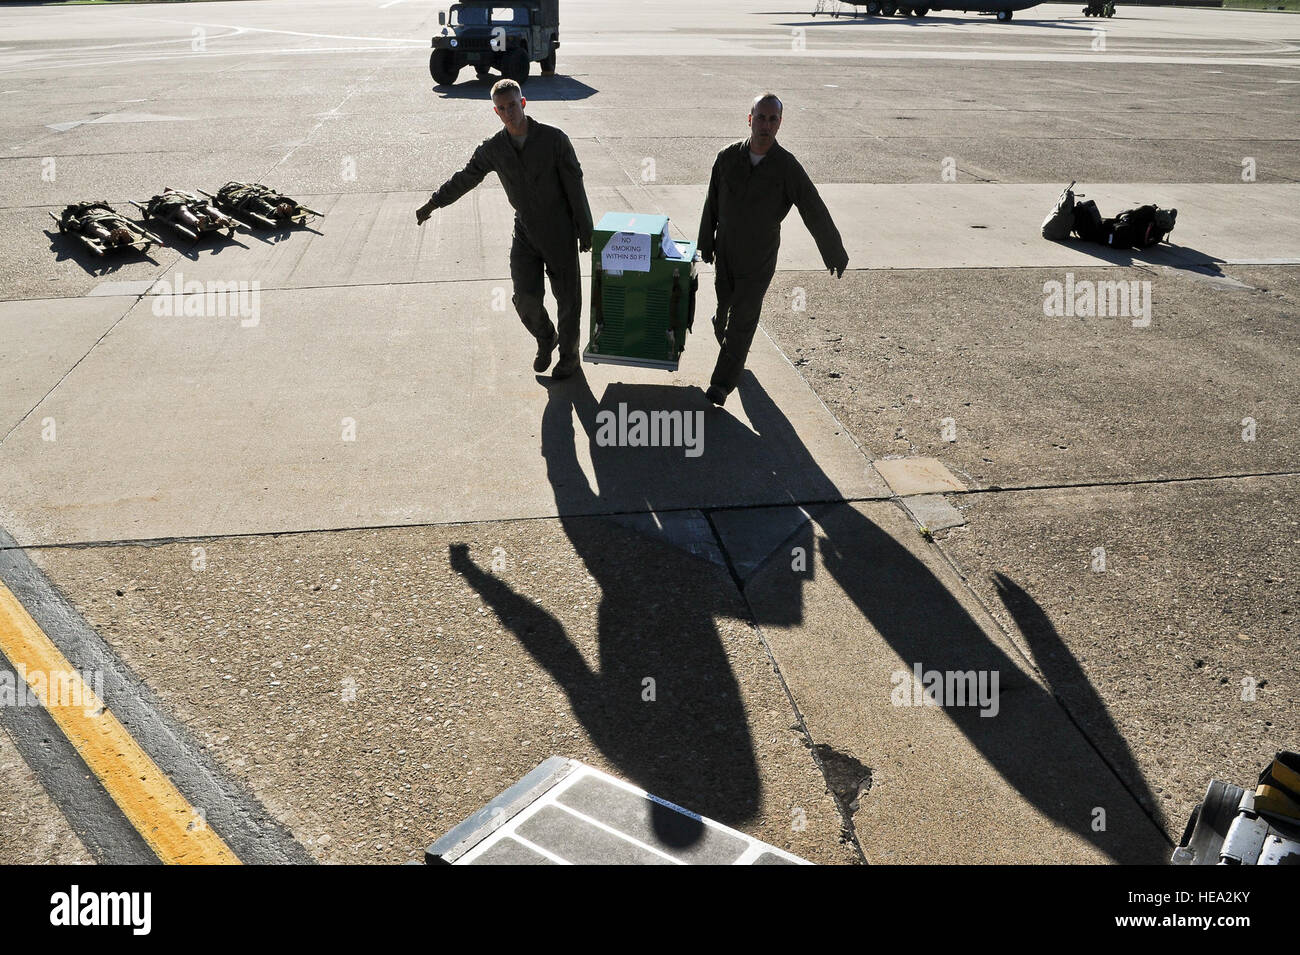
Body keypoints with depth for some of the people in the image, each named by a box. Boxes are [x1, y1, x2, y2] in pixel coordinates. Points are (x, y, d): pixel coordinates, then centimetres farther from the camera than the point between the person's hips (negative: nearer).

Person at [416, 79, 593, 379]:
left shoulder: (554, 139, -12)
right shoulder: (493, 149, -1)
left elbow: (575, 186, -8)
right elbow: (464, 179, 11)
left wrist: (585, 231, -6)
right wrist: (432, 204, 16)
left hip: (560, 232, -2)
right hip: (525, 233, 3)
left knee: (567, 297, 5)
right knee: (526, 297, -7)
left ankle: (569, 354, 26)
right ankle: (545, 338, 24)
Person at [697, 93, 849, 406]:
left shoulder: (787, 168, -15)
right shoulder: (728, 157, -8)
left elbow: (816, 214, -9)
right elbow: (712, 203, 5)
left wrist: (836, 255, -3)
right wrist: (706, 244, 11)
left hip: (759, 262, -3)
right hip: (725, 254, 3)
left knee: (742, 321, 0)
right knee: (724, 306, 18)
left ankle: (722, 383, 11)